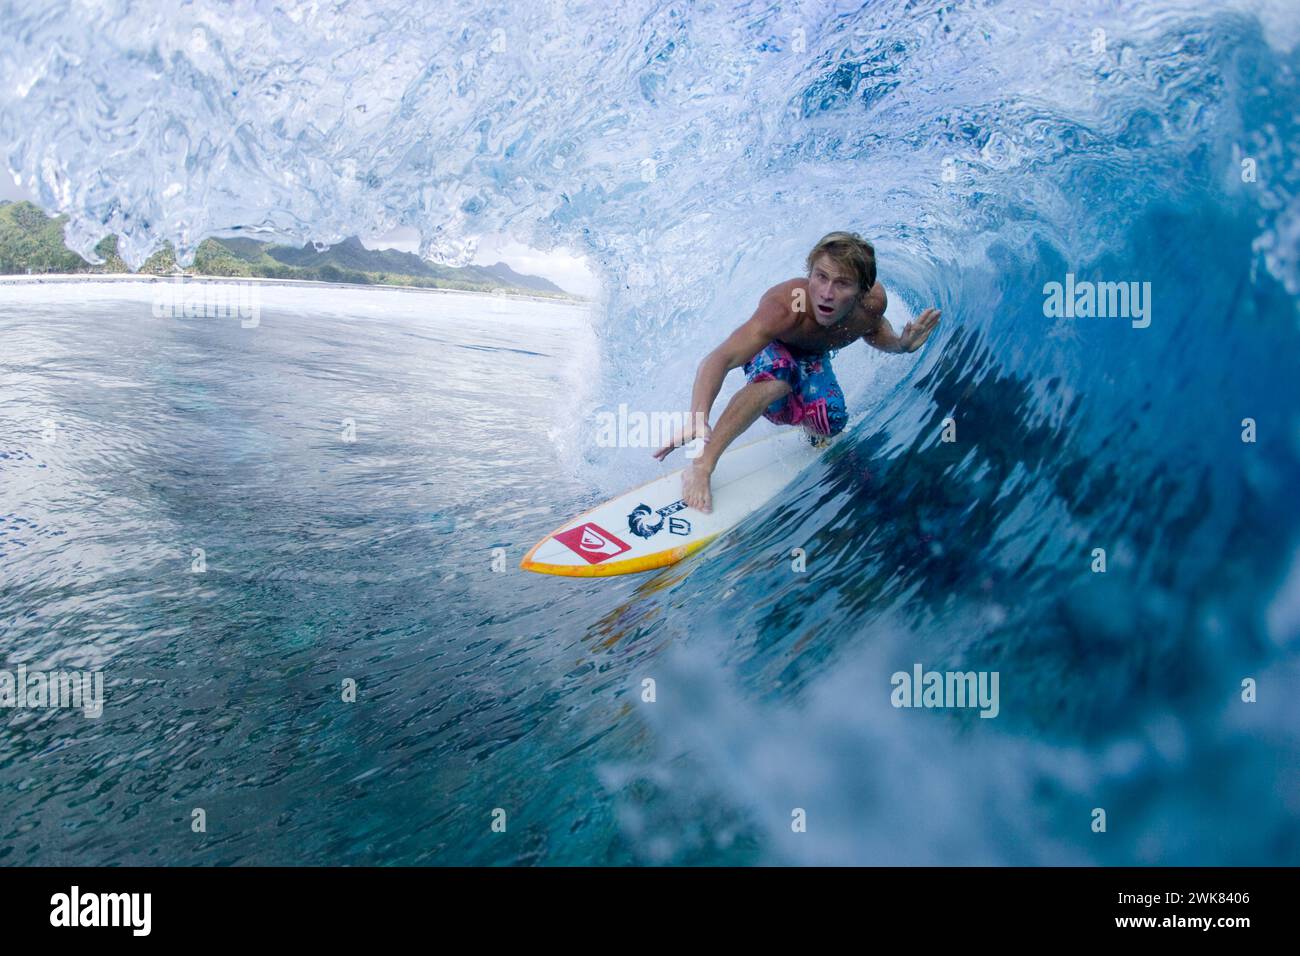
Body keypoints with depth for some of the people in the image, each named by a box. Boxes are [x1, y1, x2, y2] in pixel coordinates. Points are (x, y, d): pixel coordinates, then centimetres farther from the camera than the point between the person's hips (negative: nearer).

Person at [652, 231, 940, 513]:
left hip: (814, 358, 4)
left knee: (829, 423, -21)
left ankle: (806, 423, 19)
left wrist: (901, 344, -25)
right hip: (770, 350, -4)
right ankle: (701, 466, -33)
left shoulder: (873, 301, -30)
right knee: (776, 381, -39)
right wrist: (697, 419, -70)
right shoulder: (784, 308, -46)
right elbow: (720, 359, -54)